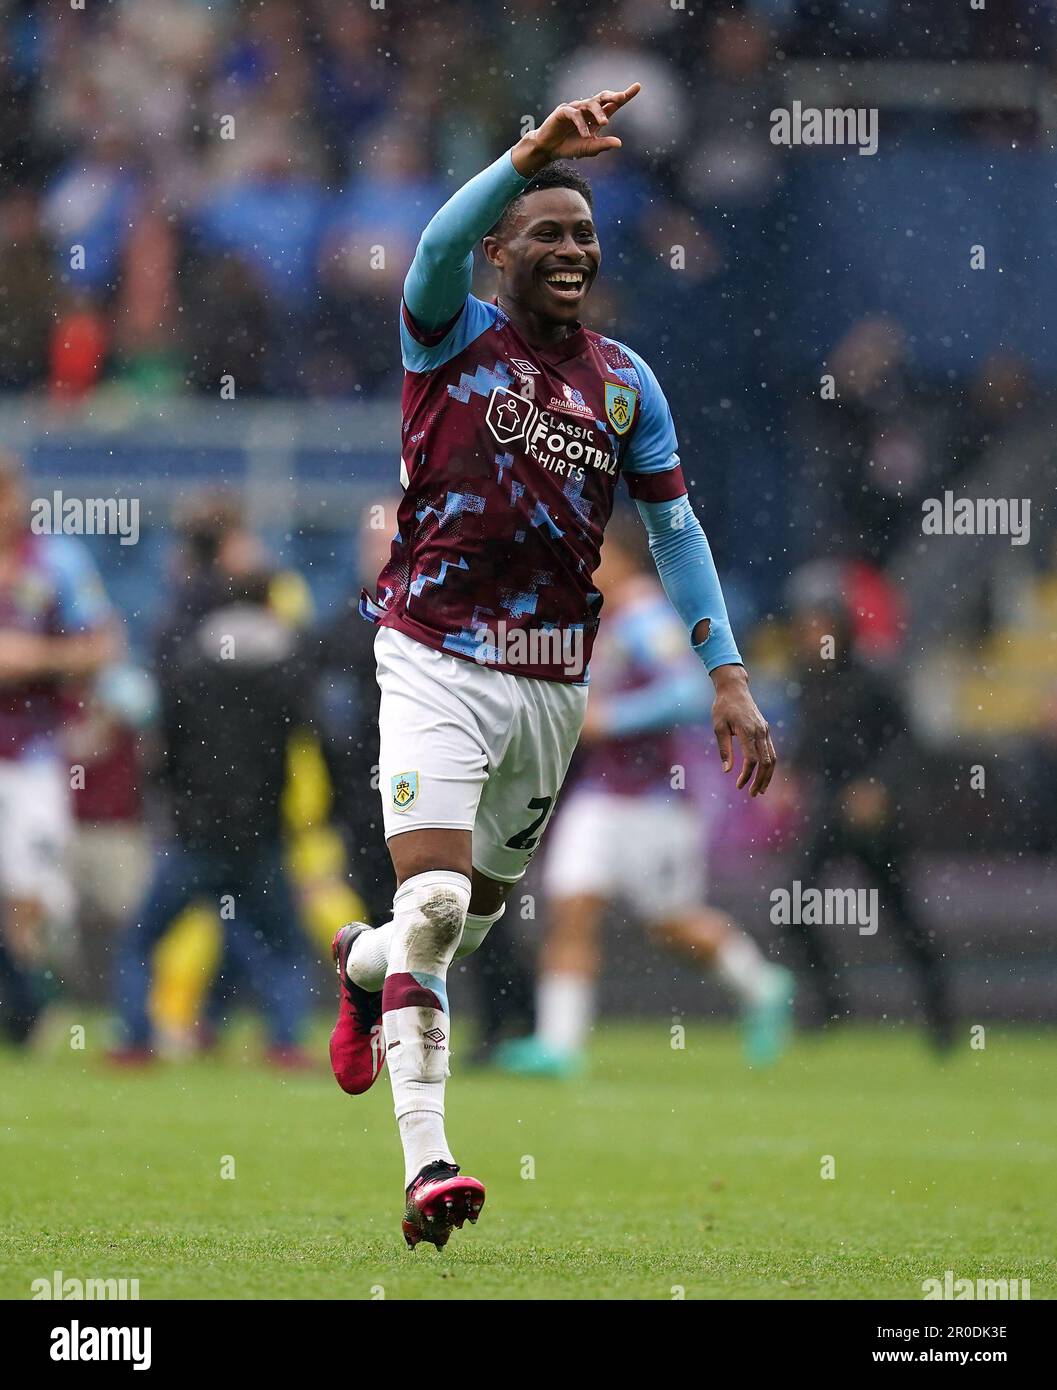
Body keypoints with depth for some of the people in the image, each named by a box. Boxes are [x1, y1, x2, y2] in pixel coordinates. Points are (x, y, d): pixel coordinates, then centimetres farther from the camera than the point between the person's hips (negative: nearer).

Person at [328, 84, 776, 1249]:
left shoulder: (624, 382, 8)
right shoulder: (455, 335, -4)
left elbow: (674, 529, 10)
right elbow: (438, 248, -26)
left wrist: (729, 678, 1)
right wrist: (535, 153, -43)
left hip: (554, 679, 5)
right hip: (436, 661, -5)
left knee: (477, 913, 16)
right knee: (434, 899, -19)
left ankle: (365, 963, 50)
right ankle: (425, 1163, -20)